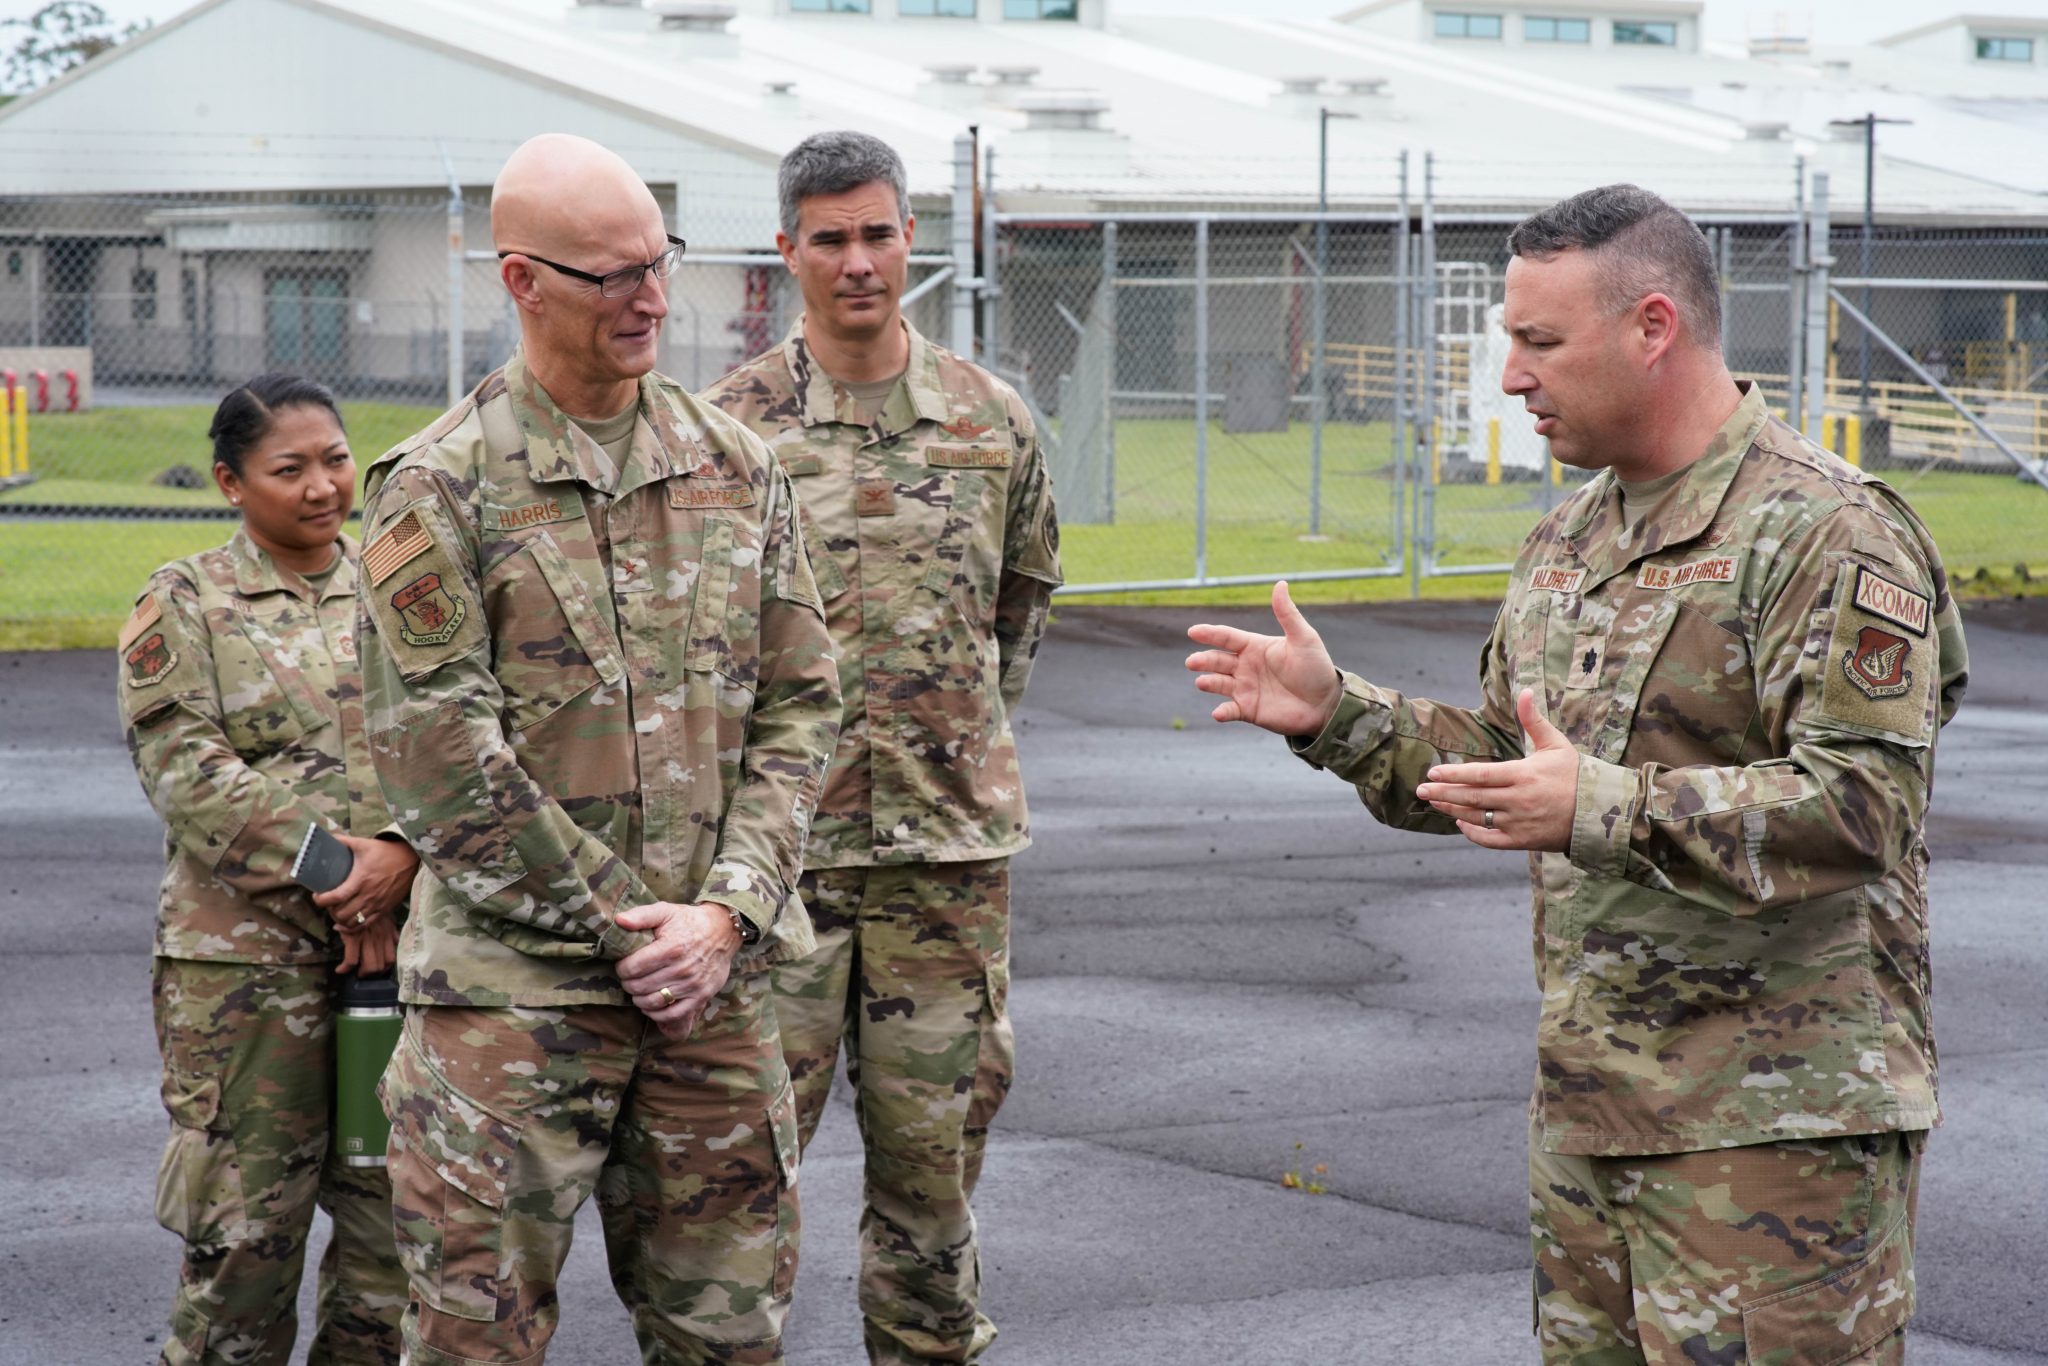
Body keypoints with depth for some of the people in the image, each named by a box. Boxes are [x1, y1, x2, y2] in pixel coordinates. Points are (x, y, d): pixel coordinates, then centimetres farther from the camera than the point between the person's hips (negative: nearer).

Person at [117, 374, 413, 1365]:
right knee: (246, 1218, -1)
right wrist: (332, 873, -15)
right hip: (244, 952, -3)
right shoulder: (183, 605, 2)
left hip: (404, 942, 3)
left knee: (399, 1203, 6)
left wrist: (405, 853, -14)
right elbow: (186, 773, -8)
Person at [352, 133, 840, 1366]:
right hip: (511, 986, -4)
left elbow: (799, 707, 8)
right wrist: (623, 930, -10)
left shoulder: (737, 468, 9)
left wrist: (725, 911, -6)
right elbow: (440, 756, -10)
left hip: (715, 977, 4)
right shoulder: (438, 491, -5)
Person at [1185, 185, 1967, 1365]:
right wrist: (1335, 713, 5)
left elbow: (1863, 802, -23)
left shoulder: (1827, 534, -14)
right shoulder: (1568, 540, 15)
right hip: (1586, 1105, 9)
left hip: (1774, 1123, -8)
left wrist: (1606, 810, -31)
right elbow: (1499, 759, 20)